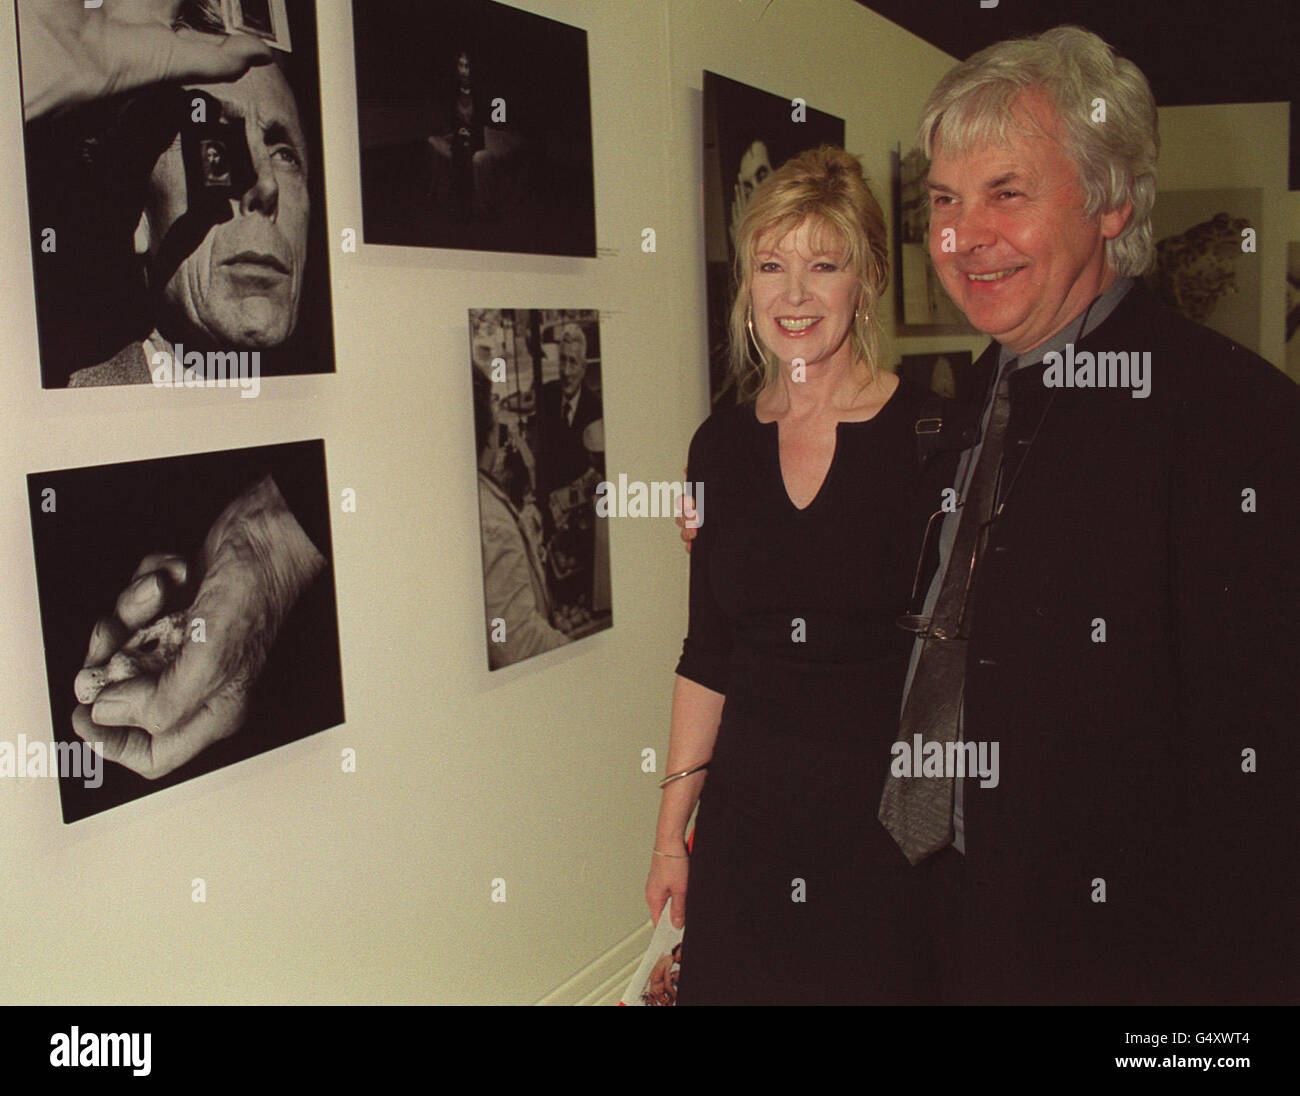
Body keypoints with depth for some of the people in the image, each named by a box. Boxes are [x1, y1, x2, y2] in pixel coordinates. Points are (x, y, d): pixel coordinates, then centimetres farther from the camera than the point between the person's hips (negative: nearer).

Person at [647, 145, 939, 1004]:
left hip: (892, 823, -3)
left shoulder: (928, 435, -8)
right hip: (746, 817, 4)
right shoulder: (723, 444, 4)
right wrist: (671, 831, 9)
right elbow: (708, 652, 9)